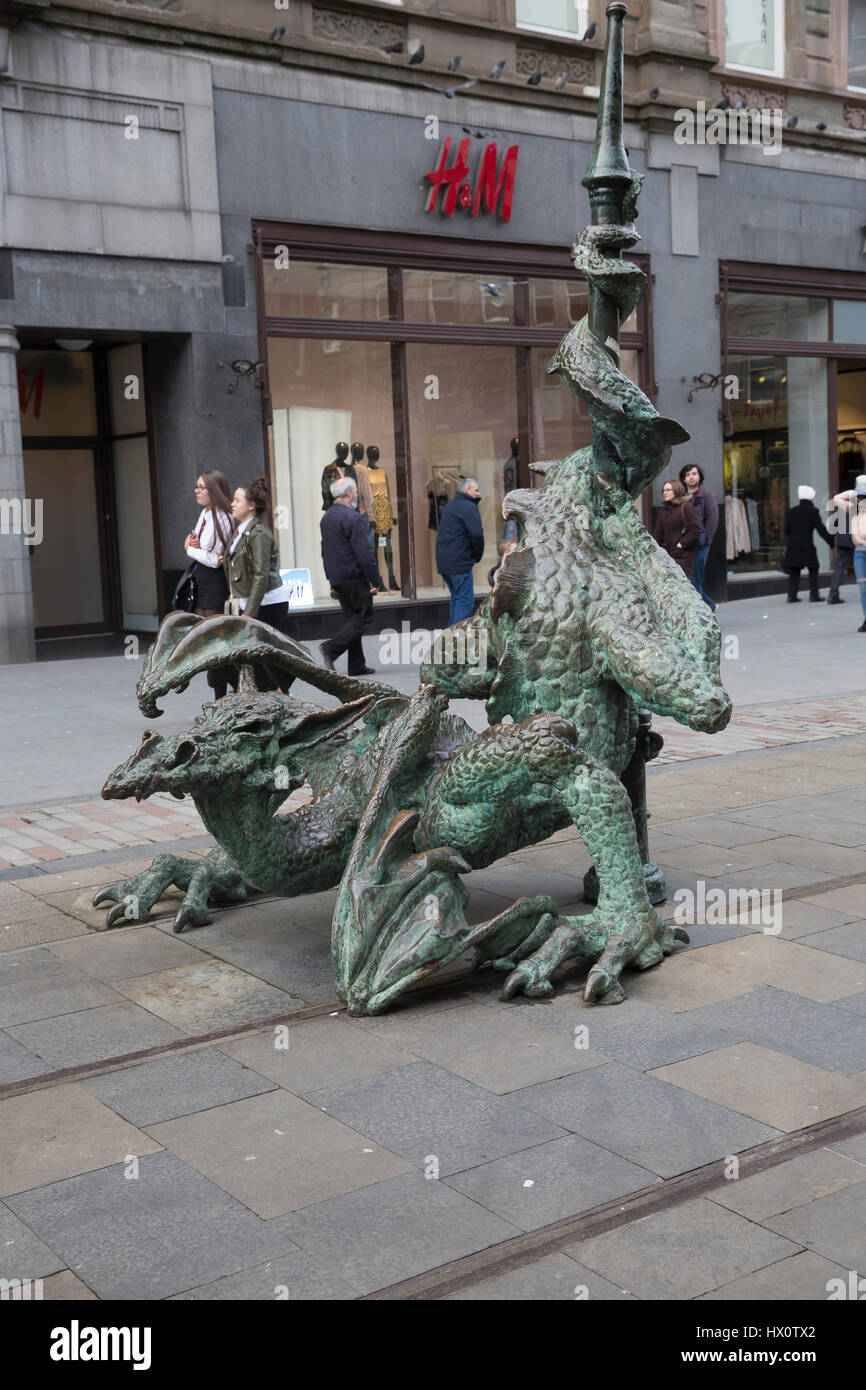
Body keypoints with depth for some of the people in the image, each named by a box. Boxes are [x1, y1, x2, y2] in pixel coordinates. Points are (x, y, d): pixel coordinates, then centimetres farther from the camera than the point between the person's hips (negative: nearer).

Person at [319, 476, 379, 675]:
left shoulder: (326, 517, 13)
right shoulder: (353, 518, -16)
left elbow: (325, 550, 18)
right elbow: (364, 552, -19)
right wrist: (375, 580, -13)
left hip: (337, 579, 9)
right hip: (354, 577, -9)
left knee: (353, 617, 13)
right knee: (363, 618, -3)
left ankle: (356, 665, 12)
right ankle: (331, 647, -17)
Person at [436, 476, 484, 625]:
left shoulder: (450, 506, 20)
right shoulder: (468, 507, -10)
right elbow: (477, 534, -22)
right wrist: (478, 555, -5)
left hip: (443, 562, 9)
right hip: (459, 562, -9)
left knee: (456, 598, 20)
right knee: (465, 601, -7)